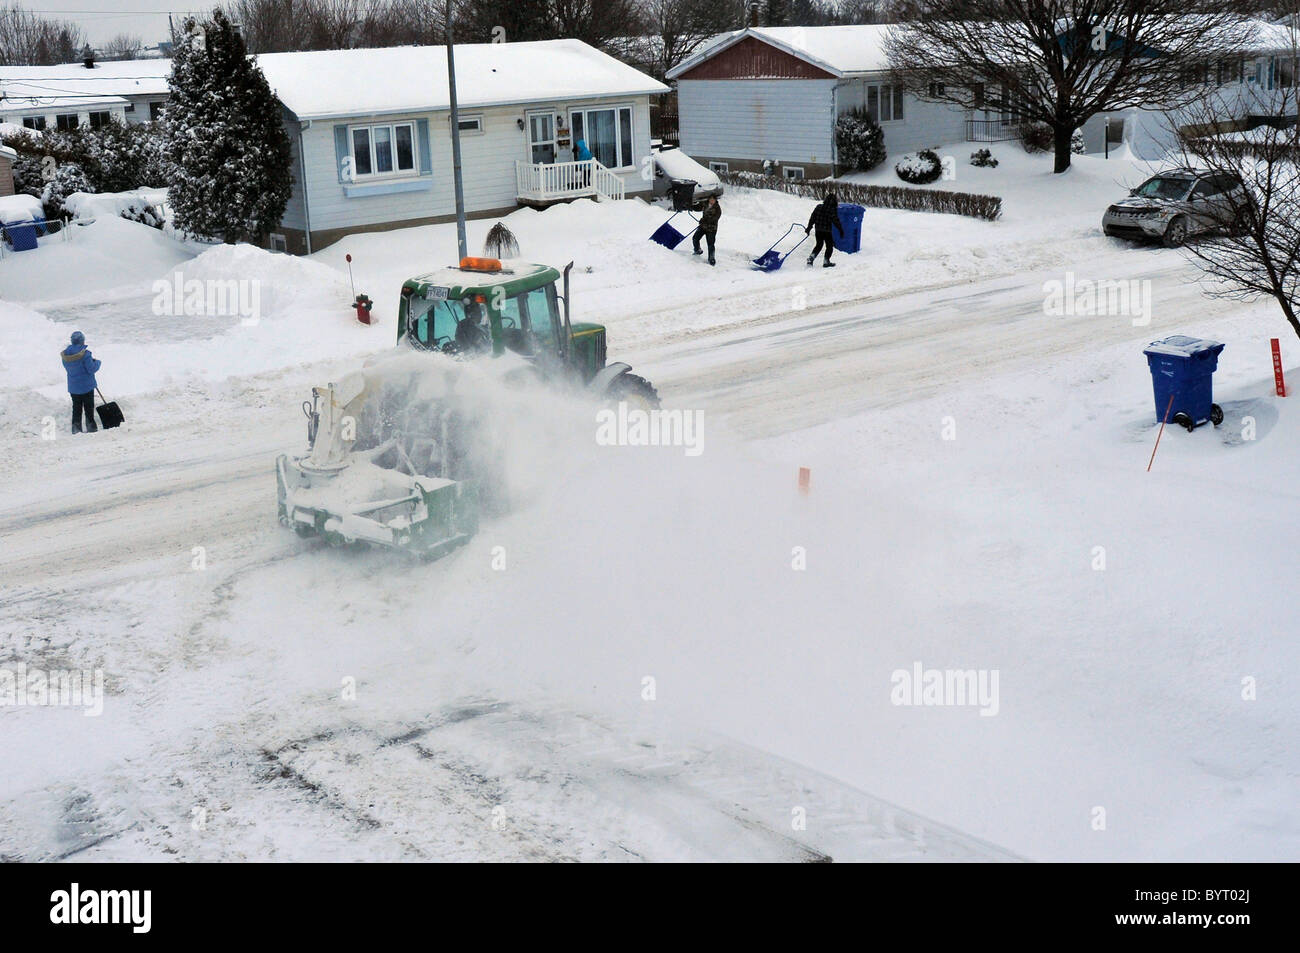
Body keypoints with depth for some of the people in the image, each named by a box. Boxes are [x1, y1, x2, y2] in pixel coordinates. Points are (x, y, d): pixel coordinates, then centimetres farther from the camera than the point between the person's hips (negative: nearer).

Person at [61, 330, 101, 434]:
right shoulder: (85, 353, -20)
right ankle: (90, 427, 11)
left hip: (73, 387, 5)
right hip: (86, 386, -5)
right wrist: (97, 362, 1)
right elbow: (91, 369, -20)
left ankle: (76, 428, 16)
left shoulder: (66, 354, -1)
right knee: (89, 408, 8)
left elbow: (67, 368, 11)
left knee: (76, 408, 15)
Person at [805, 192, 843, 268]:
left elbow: (812, 218, 8)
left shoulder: (818, 207, 4)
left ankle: (811, 257, 4)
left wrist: (809, 228, 15)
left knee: (819, 245, 20)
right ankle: (826, 261, 9)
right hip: (827, 231, -5)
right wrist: (841, 230, -3)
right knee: (829, 246, 10)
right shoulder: (832, 210, -12)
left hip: (818, 230, 5)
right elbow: (836, 221, -12)